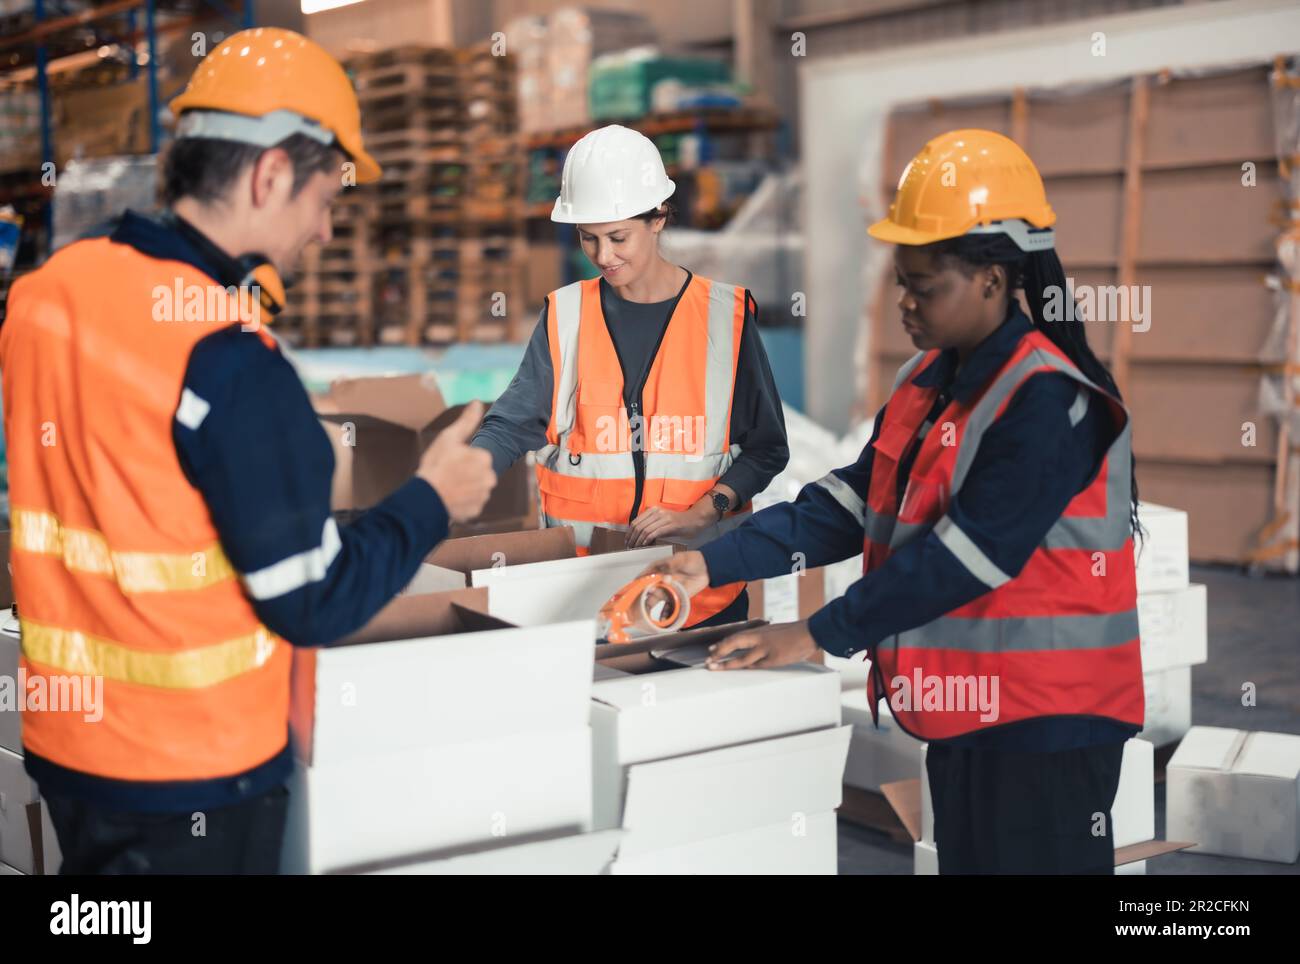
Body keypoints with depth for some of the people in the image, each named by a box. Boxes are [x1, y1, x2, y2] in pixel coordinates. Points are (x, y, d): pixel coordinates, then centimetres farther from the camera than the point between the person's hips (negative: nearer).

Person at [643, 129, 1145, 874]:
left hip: (1046, 724, -8)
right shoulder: (927, 384, 7)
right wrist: (714, 564, -4)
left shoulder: (1049, 401, -21)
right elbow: (849, 505, 6)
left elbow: (966, 552, -25)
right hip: (963, 713, 8)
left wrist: (823, 636, -23)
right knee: (964, 857, 19)